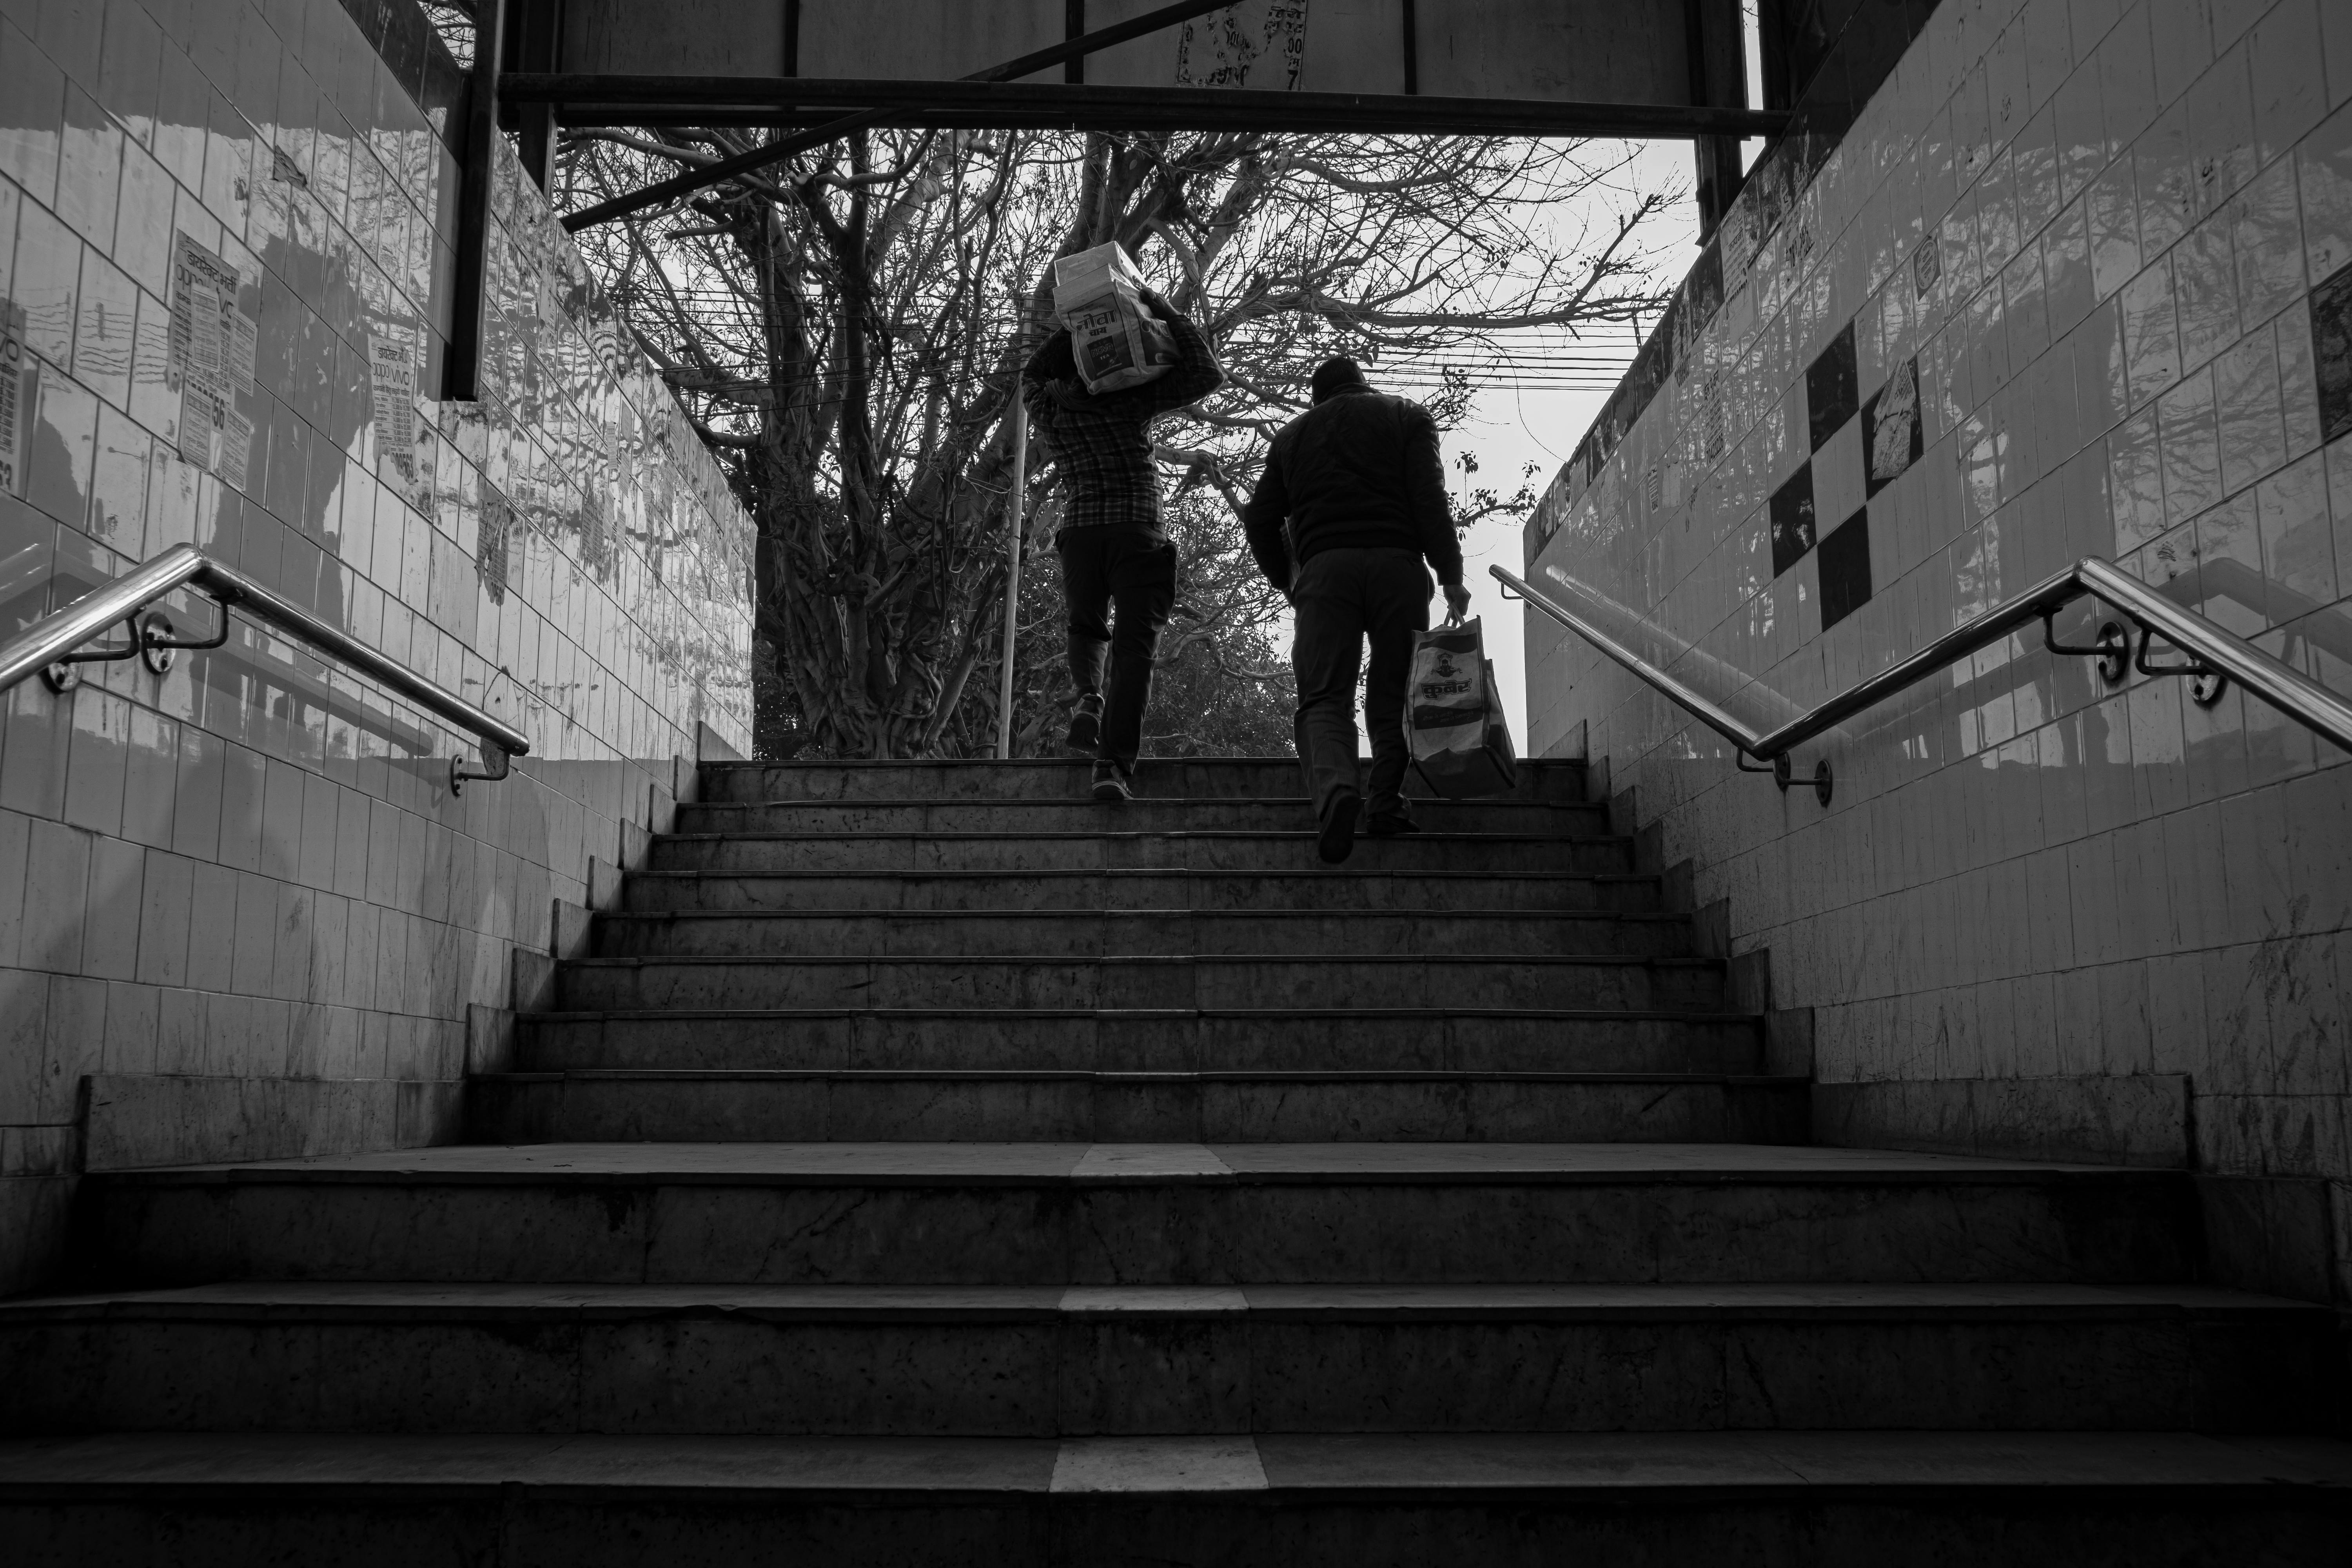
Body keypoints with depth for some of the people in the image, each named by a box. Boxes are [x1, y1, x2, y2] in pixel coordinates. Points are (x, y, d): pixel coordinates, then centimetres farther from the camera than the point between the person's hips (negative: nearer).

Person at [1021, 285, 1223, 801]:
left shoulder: (1046, 409, 12)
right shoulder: (1130, 398, 5)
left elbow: (1032, 371, 35)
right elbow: (1207, 375, 8)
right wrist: (1166, 314, 11)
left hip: (1079, 531, 3)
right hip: (1140, 531, -2)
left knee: (1086, 628, 27)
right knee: (1134, 646, -4)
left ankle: (1088, 696, -4)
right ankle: (1114, 766, -16)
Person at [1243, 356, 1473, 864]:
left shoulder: (1292, 435, 26)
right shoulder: (1407, 417, 18)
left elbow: (1260, 520, 21)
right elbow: (1429, 499, 3)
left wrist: (1286, 580, 34)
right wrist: (1451, 575, 2)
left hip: (1324, 569, 1)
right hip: (1397, 564, 0)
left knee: (1324, 695, -6)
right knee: (1394, 693, 9)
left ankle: (1334, 787, -32)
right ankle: (1388, 803, 0)